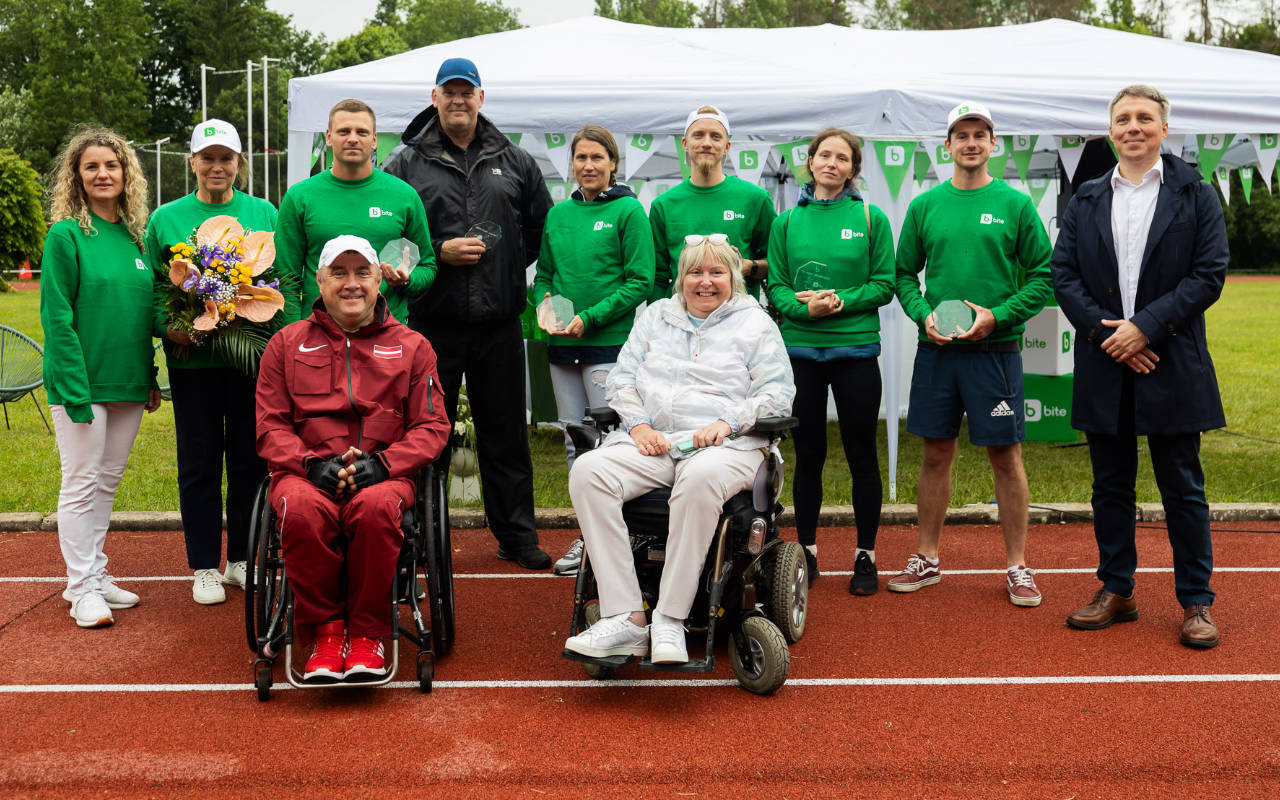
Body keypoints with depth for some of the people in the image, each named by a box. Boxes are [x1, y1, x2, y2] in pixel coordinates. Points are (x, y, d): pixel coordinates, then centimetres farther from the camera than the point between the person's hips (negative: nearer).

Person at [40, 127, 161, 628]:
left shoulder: (135, 235, 9)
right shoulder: (65, 235, -8)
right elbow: (57, 318, -12)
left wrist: (151, 377, 11)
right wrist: (75, 389, -17)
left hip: (127, 383, 6)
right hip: (80, 381, -6)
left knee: (107, 480, 13)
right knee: (81, 483, 0)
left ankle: (94, 575, 23)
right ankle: (83, 587, 7)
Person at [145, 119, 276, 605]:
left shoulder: (264, 214, 7)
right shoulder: (165, 219, 5)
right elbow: (153, 287, 6)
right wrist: (169, 326, -12)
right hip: (193, 359, -1)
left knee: (250, 458, 7)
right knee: (199, 463, 5)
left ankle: (243, 559, 21)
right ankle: (205, 567, 16)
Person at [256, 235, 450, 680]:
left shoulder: (410, 346, 16)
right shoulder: (286, 343, 18)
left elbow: (432, 426, 9)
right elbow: (270, 427, 12)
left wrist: (382, 463, -10)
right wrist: (311, 463, -9)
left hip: (383, 474, -1)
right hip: (307, 474, 1)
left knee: (376, 506, -37)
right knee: (300, 509, -36)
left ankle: (368, 633, -20)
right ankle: (327, 629, -18)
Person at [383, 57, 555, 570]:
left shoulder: (514, 162, 11)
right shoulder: (406, 164, 3)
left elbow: (542, 226, 18)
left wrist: (509, 268, 8)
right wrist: (439, 253, -11)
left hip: (499, 322, 2)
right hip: (433, 322, -2)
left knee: (506, 432, 8)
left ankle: (518, 536, 18)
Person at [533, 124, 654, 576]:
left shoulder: (628, 211, -3)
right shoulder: (558, 215, 13)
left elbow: (641, 281, -8)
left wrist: (590, 318, -15)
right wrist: (545, 307, -2)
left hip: (609, 342, -6)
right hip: (562, 346, 6)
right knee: (574, 441, 9)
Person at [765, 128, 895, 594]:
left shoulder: (871, 219, 2)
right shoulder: (787, 222, 7)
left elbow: (884, 284, -1)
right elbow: (776, 286, 5)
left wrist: (840, 301, -16)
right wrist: (805, 308, -14)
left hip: (855, 349, -1)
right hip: (800, 348, 2)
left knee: (861, 454, 3)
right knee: (808, 454, 8)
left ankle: (866, 556, 14)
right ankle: (806, 551, 20)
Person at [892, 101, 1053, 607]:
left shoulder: (1015, 204, 1)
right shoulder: (924, 206, 7)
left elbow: (1044, 276, 0)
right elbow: (904, 274, 11)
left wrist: (998, 315, -12)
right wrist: (923, 314, -7)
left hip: (995, 348, -2)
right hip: (936, 348, 2)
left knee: (1005, 456, 2)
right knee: (936, 454, 9)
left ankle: (1017, 566, 13)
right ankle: (926, 560, 21)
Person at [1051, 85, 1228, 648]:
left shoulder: (1195, 195, 2)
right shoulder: (1086, 201, 10)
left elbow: (1210, 274, -5)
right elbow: (1063, 274, 4)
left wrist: (1146, 326, -14)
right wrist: (1104, 331, -10)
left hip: (1172, 364, -3)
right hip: (1104, 365, 3)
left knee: (1182, 487, 3)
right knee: (1110, 485, 11)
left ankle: (1196, 602, 13)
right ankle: (1116, 592, 22)